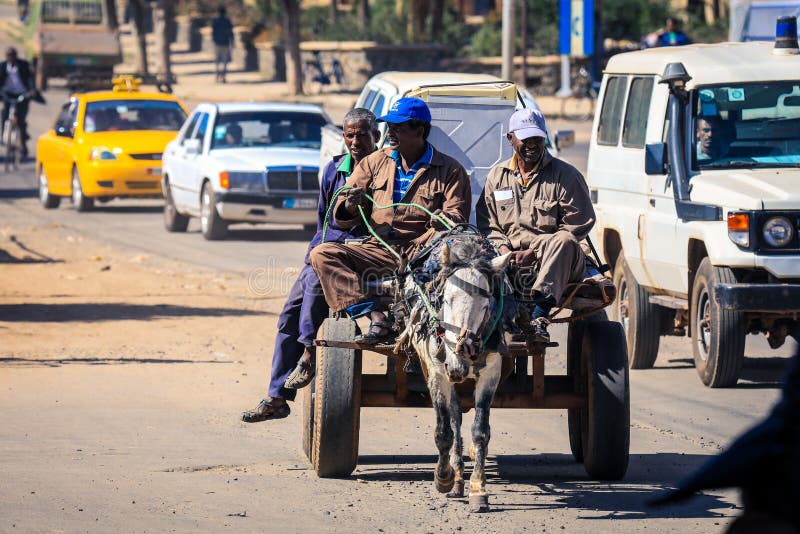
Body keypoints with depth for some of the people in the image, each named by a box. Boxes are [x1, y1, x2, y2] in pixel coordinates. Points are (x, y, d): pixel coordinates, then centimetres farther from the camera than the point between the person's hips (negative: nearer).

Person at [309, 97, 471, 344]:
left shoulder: (450, 170, 9)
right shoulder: (375, 163, 17)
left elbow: (458, 218, -1)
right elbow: (342, 218, 14)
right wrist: (349, 206, -11)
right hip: (378, 249, 3)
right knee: (322, 254, -21)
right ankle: (376, 318, -35)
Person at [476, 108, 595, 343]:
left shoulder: (565, 174, 2)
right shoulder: (497, 176, 16)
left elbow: (578, 227, -4)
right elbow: (487, 224, 13)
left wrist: (535, 253, -12)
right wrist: (503, 249, -11)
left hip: (553, 262, -3)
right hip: (510, 260, 3)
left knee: (563, 243, -39)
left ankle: (539, 315, -54)